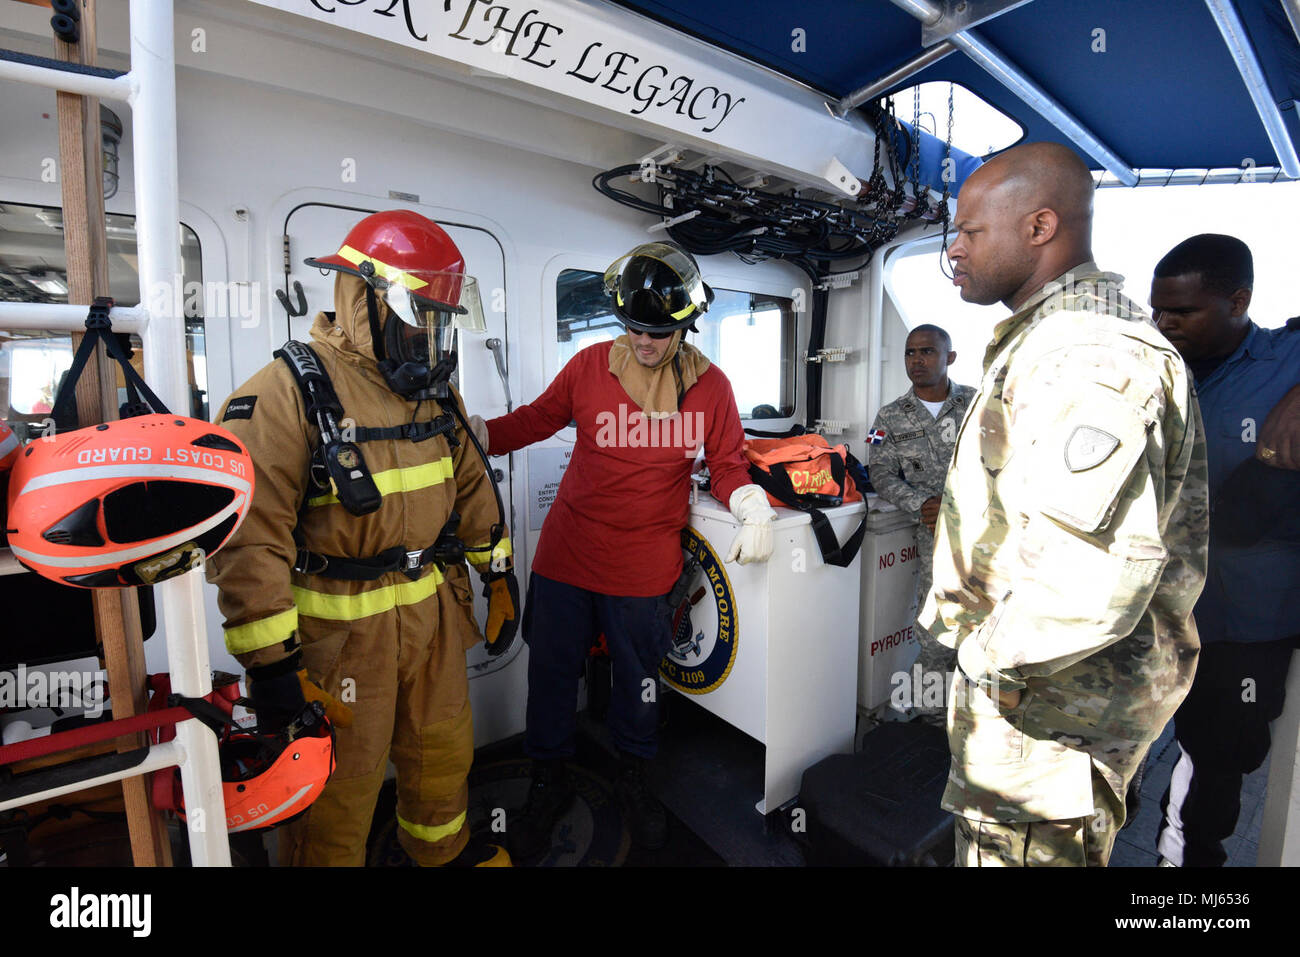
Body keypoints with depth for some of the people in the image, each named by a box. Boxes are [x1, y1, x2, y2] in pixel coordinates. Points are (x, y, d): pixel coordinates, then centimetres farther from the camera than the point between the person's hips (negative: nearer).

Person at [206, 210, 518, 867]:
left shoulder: (434, 389, 5)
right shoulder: (289, 392, -18)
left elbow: (470, 486, 11)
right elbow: (251, 536, -21)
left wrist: (498, 577, 12)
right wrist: (270, 658, -20)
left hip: (434, 613, 7)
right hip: (340, 629, -6)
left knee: (444, 749, 25)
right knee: (340, 787, 13)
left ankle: (441, 845, 53)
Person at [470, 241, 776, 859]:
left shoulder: (711, 386, -2)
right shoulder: (591, 366, -2)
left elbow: (727, 466, 3)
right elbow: (534, 421, 7)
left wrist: (756, 512, -14)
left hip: (644, 568, 0)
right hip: (565, 554, 1)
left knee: (638, 676, 17)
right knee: (552, 672, 13)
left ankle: (632, 778, 46)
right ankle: (548, 785, 39)